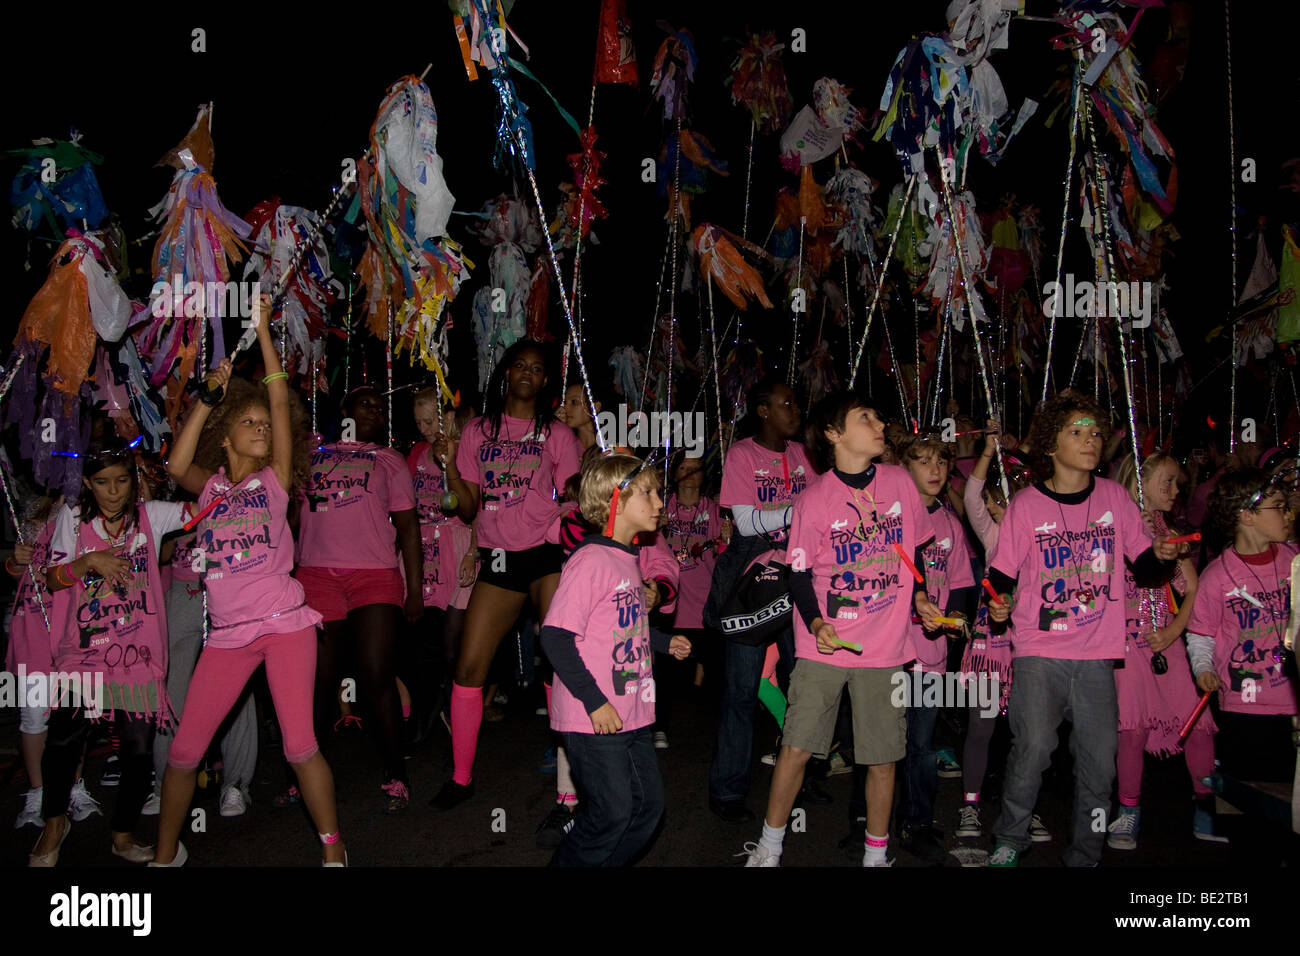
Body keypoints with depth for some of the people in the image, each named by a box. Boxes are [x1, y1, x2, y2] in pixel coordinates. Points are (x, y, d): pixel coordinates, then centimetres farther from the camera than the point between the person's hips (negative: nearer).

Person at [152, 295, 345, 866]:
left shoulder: (274, 480, 6)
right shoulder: (210, 487, 10)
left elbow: (281, 402, -3)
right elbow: (177, 466, -13)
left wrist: (262, 330, -5)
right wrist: (209, 396, -10)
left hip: (285, 624, -2)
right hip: (228, 633, 2)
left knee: (299, 745, -9)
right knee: (183, 751, 4)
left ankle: (333, 849, 7)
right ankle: (166, 854, 27)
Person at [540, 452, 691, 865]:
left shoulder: (627, 559, 12)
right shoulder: (590, 561, -17)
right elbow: (556, 636, -22)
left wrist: (665, 642, 22)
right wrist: (594, 701, -23)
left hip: (631, 713, 9)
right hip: (595, 718, -9)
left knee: (648, 805, 13)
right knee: (613, 813, -3)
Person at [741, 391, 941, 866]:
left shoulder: (899, 481, 3)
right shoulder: (813, 499, -6)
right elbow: (799, 572, -2)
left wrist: (919, 594, 3)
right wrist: (815, 622, -18)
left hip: (886, 648, 3)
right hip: (824, 646, -2)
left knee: (883, 757, 8)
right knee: (796, 747, 0)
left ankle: (876, 854, 28)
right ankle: (769, 849, 19)